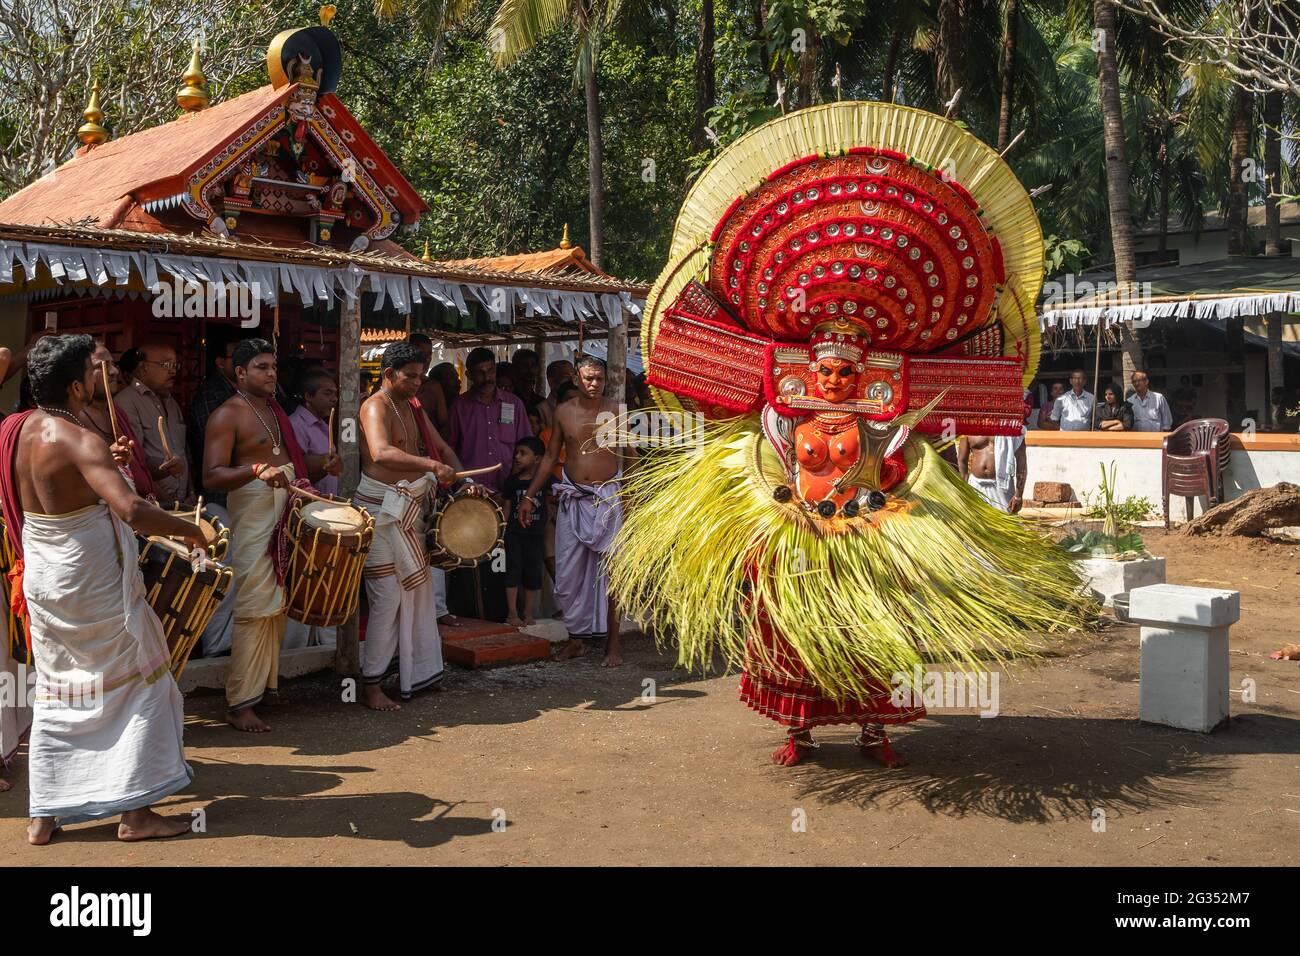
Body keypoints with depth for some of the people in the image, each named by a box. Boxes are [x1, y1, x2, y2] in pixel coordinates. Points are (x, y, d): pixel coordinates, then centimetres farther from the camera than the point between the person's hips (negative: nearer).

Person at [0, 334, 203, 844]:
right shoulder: (81, 441, -23)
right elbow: (132, 510, -35)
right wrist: (188, 528, -20)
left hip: (41, 577, 8)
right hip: (94, 584, -8)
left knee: (56, 694, 17)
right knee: (138, 683, 6)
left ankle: (43, 815, 21)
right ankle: (135, 811, 9)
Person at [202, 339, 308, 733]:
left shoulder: (275, 410, 17)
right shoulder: (227, 415, -8)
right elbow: (212, 476, -17)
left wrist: (305, 486, 11)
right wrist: (257, 470, -32)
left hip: (287, 513, 8)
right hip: (252, 513, -8)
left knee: (278, 604, 8)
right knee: (255, 608, -10)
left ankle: (268, 685, 18)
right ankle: (239, 703, -5)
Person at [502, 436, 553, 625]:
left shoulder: (546, 480, -1)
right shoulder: (512, 480, 2)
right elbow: (507, 507, 6)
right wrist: (502, 530, 2)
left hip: (536, 534, 0)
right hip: (514, 533, 0)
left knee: (533, 573, 6)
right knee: (514, 570, -1)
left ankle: (528, 613, 16)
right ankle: (512, 613, 6)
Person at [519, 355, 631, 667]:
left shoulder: (617, 411, -2)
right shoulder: (564, 412, 6)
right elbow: (550, 456, 12)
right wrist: (529, 496, 9)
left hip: (608, 497, -3)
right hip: (573, 498, 3)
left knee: (610, 571, -4)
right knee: (568, 572, 4)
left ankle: (613, 643, 3)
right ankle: (576, 639, 18)